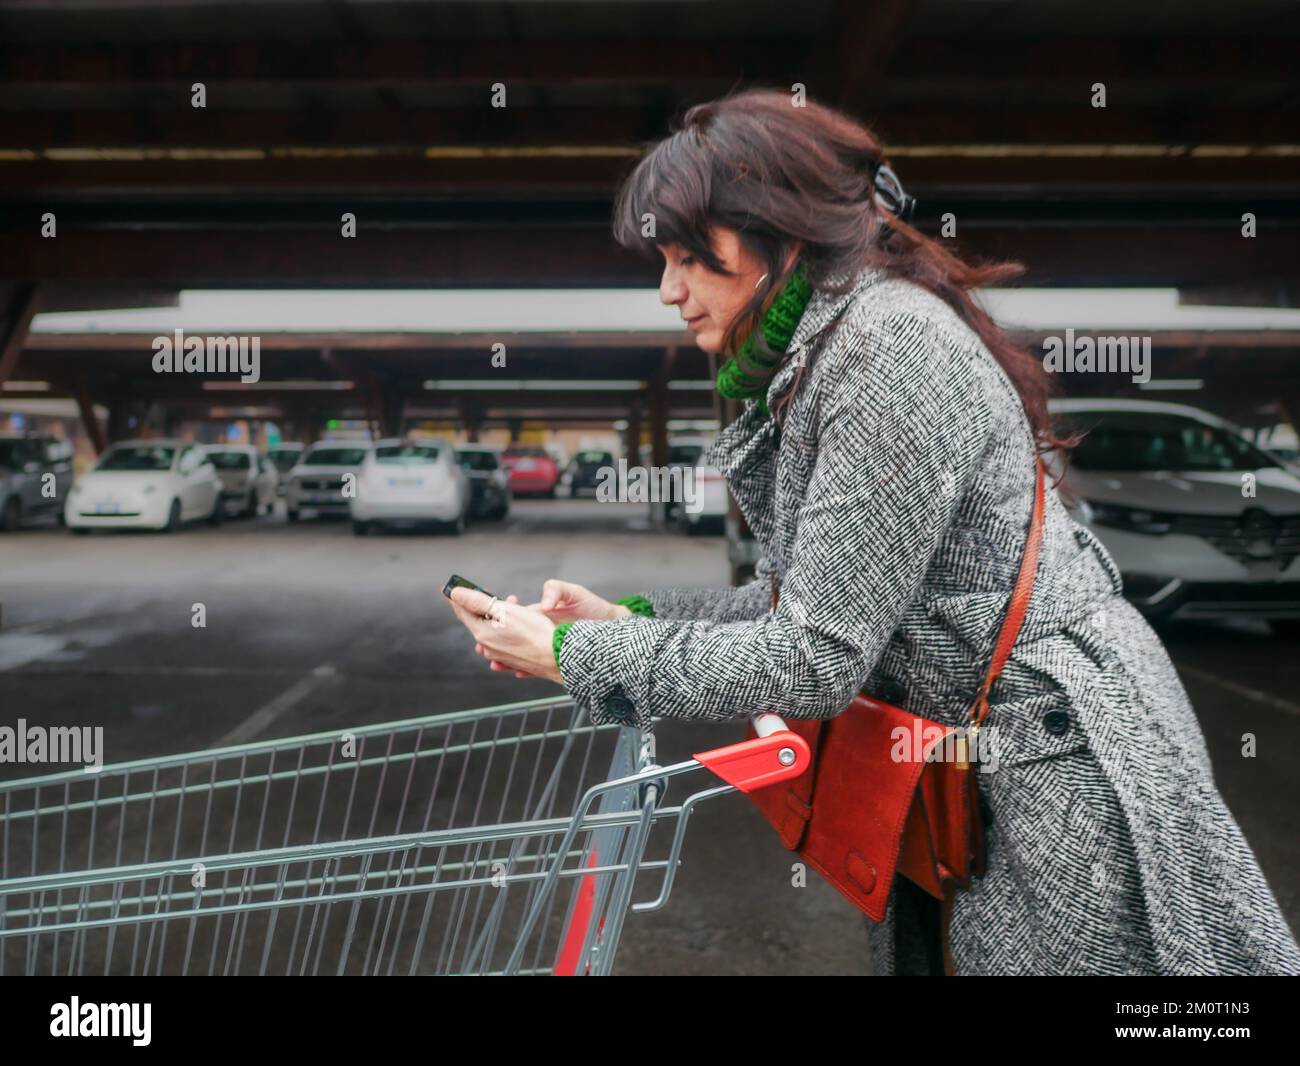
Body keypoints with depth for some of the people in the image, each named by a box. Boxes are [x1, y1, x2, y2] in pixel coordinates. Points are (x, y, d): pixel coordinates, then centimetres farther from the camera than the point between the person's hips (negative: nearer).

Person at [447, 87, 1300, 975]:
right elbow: (813, 598, 7)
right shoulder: (817, 355, 6)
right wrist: (627, 620, -1)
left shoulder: (892, 344, -23)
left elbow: (816, 657, -25)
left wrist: (571, 656, -18)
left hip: (1067, 776, -9)